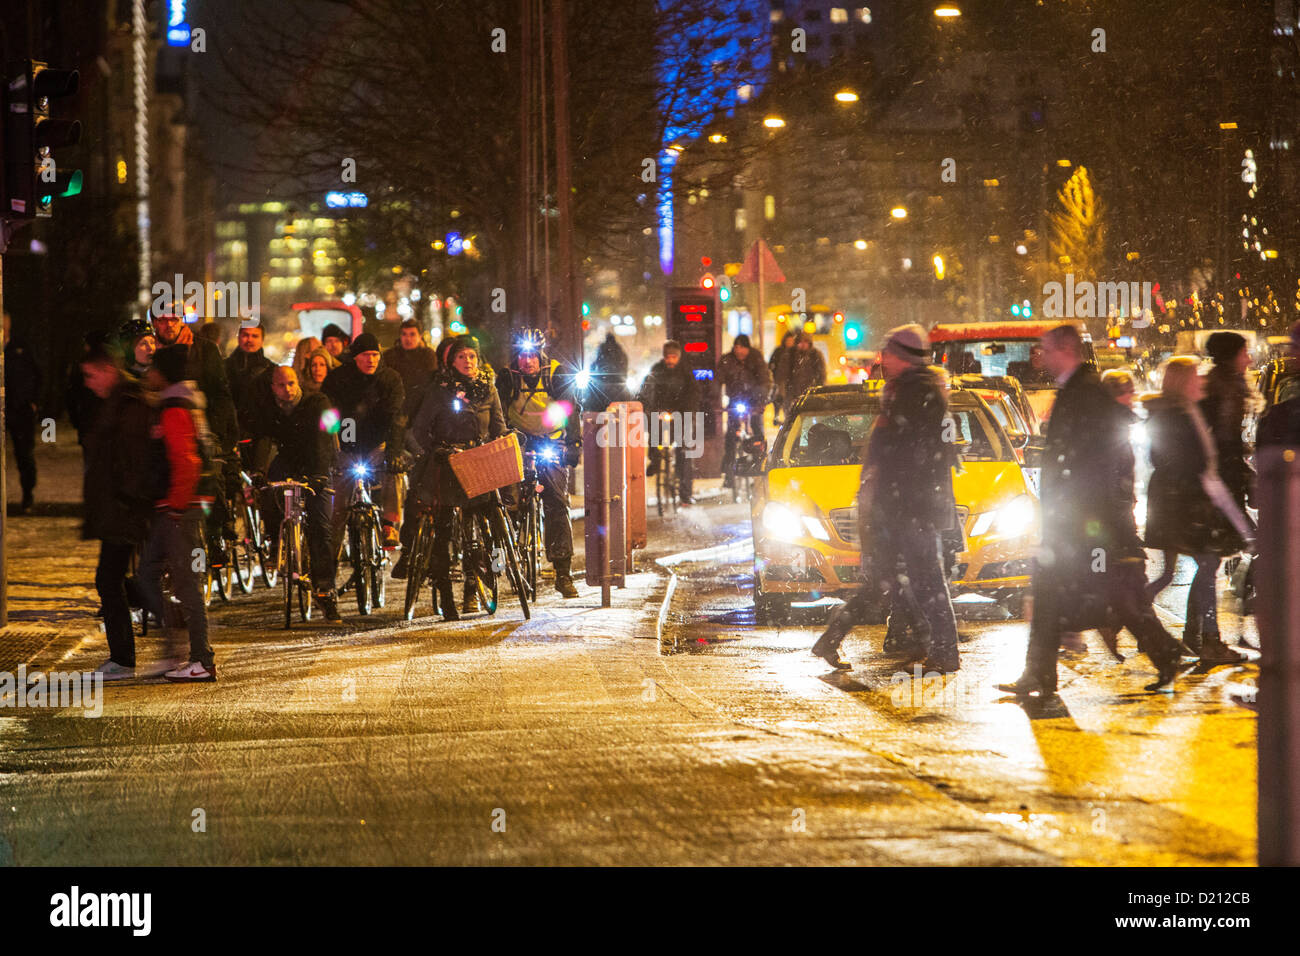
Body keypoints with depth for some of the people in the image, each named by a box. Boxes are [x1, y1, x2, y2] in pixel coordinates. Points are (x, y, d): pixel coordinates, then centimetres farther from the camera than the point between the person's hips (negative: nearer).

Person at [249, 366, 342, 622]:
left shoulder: (317, 404, -17)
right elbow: (261, 441, -20)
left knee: (320, 529, -14)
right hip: (288, 463, 4)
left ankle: (326, 591, -13)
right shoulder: (266, 412, -7)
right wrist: (258, 471, -40)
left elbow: (321, 440, -28)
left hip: (319, 469, -4)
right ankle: (278, 538, -3)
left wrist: (319, 475, -41)